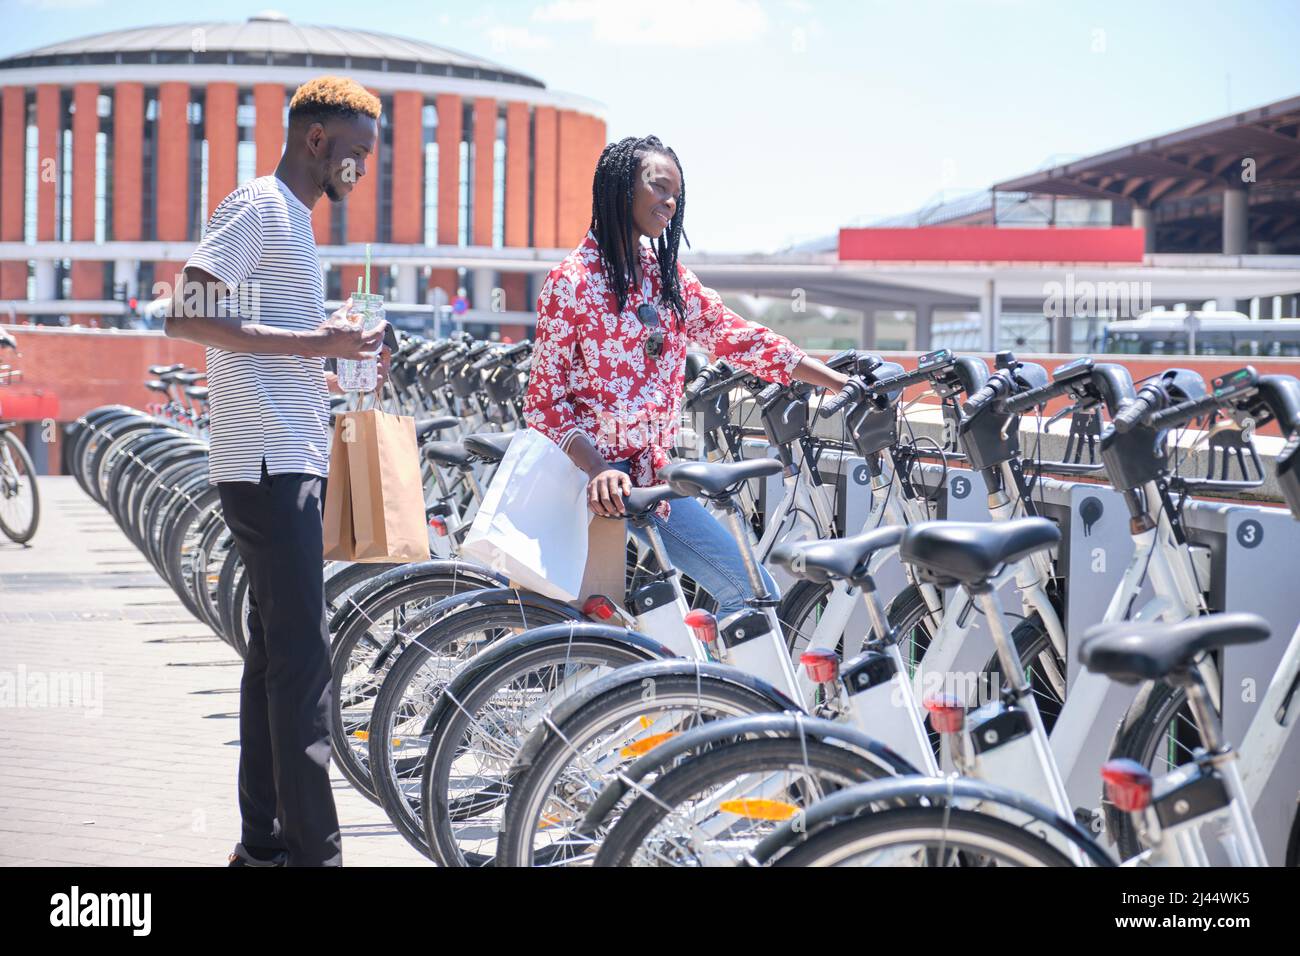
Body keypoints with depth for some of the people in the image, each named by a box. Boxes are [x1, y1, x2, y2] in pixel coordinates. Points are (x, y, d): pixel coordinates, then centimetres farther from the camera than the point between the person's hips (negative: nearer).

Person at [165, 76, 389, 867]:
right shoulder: (259, 207, -9)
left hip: (290, 465, 10)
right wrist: (316, 343, -20)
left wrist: (345, 357, 16)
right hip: (270, 466, -10)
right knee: (302, 651, -12)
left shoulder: (292, 217, 21)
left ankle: (265, 840, 16)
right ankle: (313, 848, -13)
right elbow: (187, 316, -20)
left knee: (276, 651, 11)